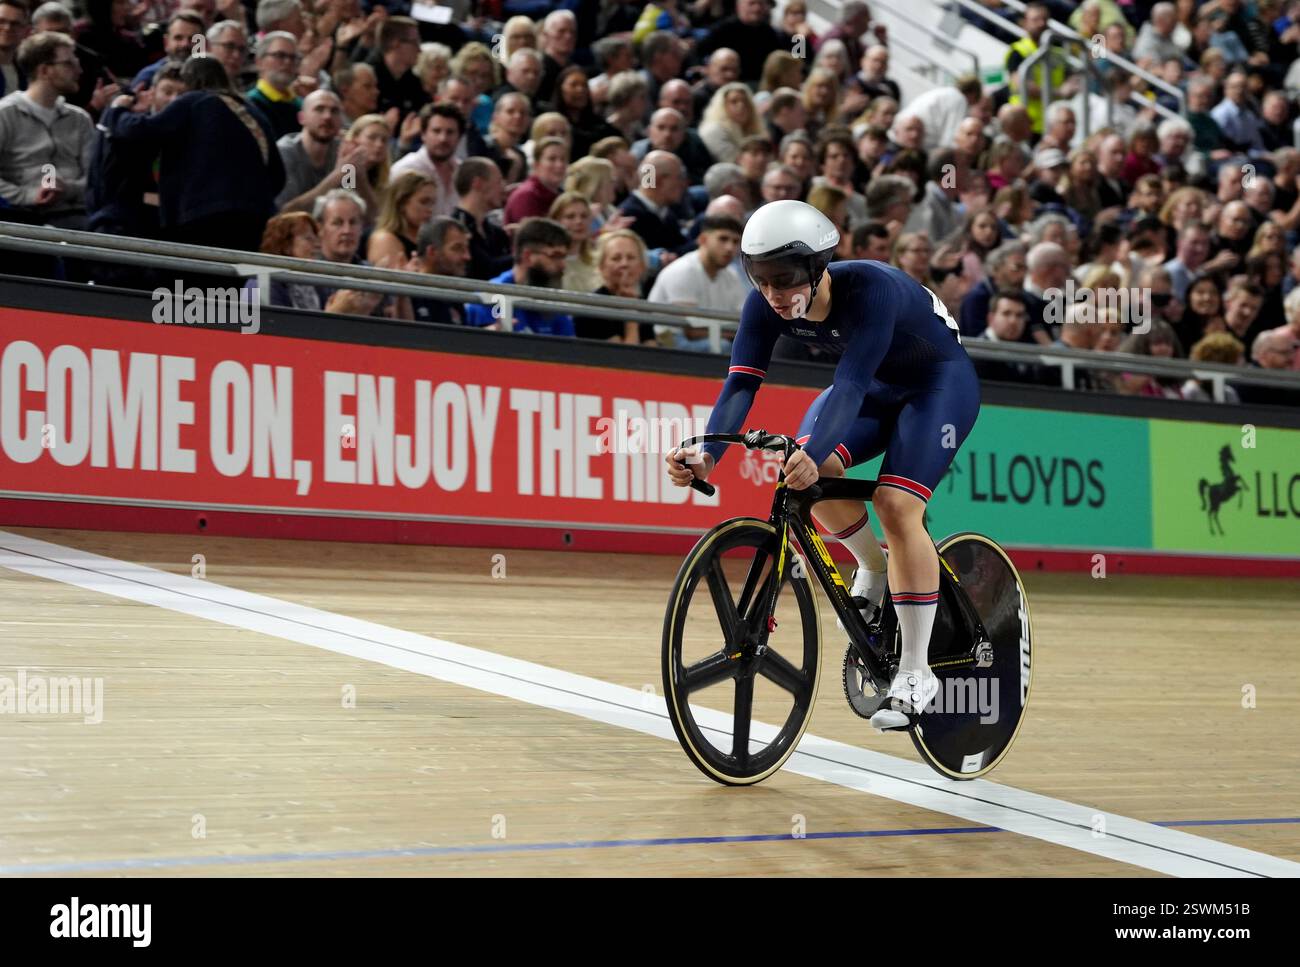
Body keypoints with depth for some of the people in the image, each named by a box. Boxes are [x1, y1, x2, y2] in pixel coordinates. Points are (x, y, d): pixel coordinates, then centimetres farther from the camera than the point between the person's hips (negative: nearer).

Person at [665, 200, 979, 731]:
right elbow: (741, 382, -26)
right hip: (879, 385, 6)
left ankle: (916, 673, -13)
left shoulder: (871, 288, -37)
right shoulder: (766, 305, -20)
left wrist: (814, 455, -62)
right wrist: (707, 454, -43)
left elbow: (851, 382, -47)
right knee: (810, 472, -22)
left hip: (941, 382, -6)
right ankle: (873, 567, 8)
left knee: (896, 506, -23)